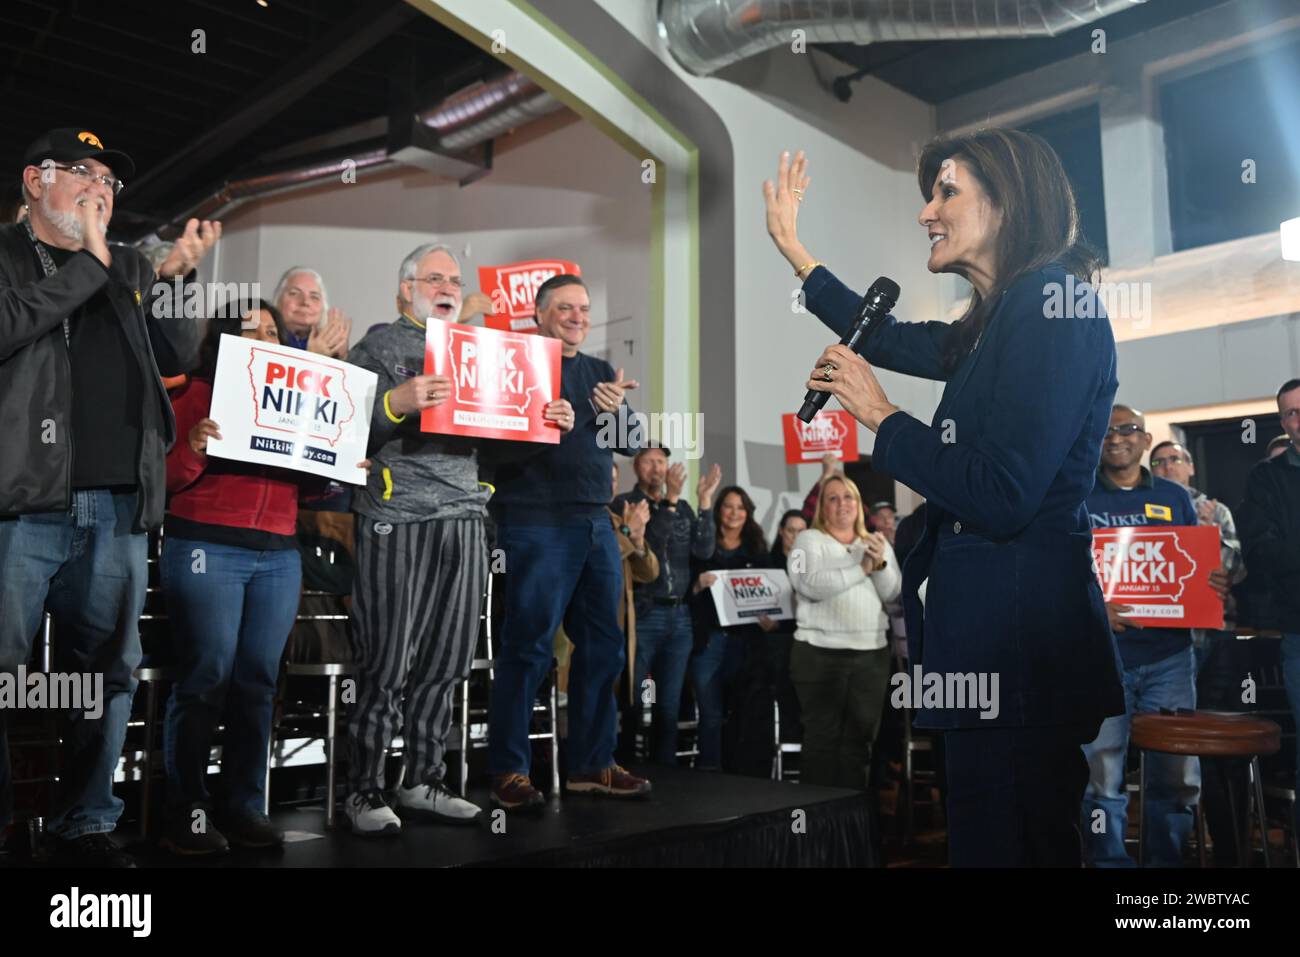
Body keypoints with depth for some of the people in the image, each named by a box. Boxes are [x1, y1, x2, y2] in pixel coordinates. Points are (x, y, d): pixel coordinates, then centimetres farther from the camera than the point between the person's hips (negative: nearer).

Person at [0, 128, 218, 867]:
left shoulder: (131, 269, 19)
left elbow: (177, 360, 14)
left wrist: (176, 277, 2)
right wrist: (90, 261, -8)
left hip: (118, 508, 5)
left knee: (112, 674, 8)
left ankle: (87, 825, 20)